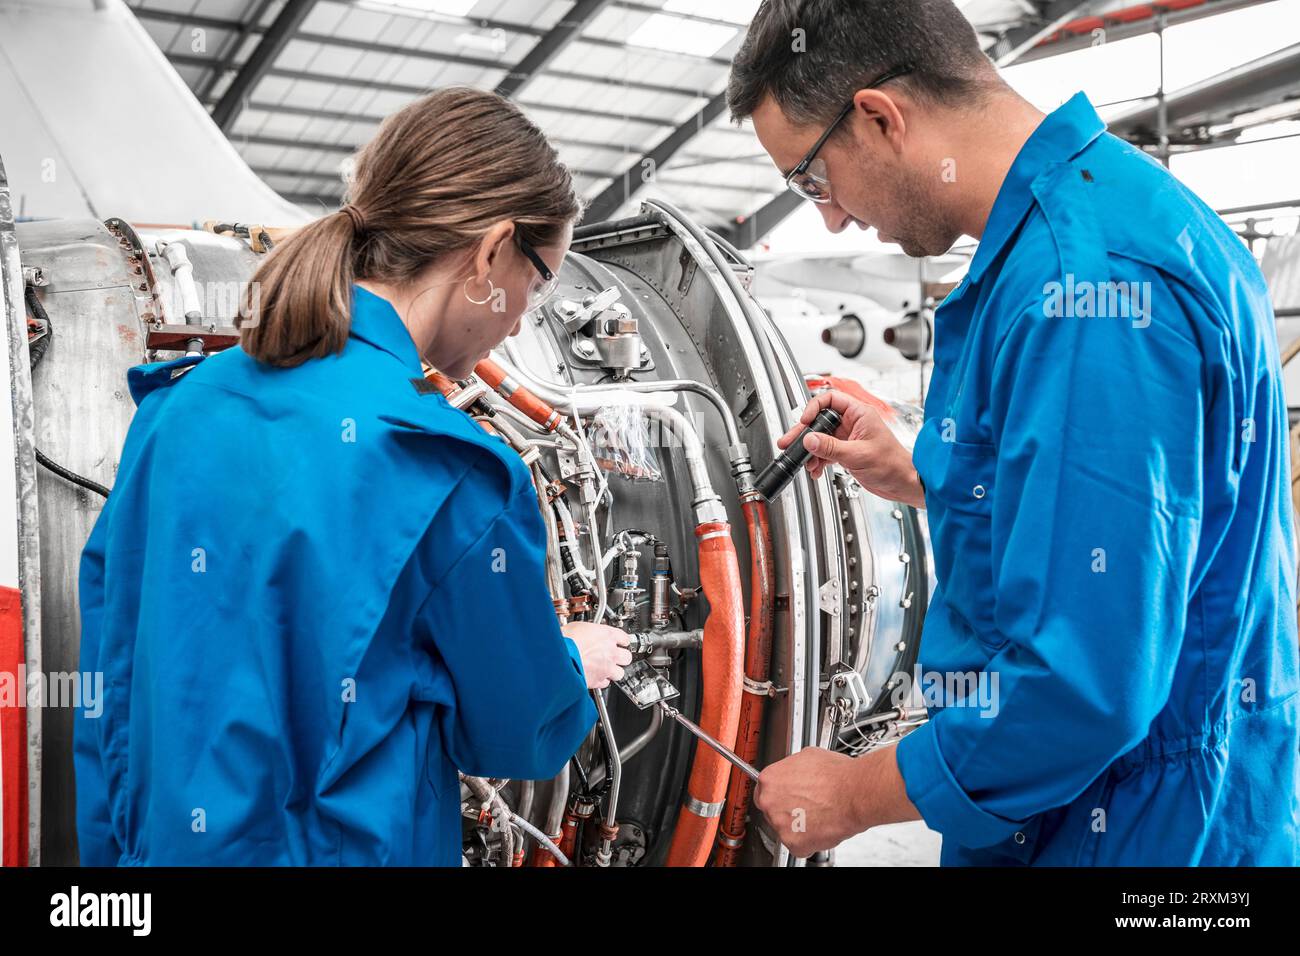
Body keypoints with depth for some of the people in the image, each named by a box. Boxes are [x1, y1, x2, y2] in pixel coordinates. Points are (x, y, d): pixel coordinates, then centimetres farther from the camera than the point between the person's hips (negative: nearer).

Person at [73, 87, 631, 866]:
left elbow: (114, 650, 3)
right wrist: (574, 663, 12)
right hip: (347, 843, -5)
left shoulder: (182, 404, -5)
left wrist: (114, 845, 15)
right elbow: (516, 731, -8)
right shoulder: (449, 472, -22)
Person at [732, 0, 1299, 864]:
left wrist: (853, 795, -16)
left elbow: (1084, 686, -30)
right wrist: (918, 478, 9)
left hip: (1142, 827, -9)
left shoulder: (1082, 282, -27)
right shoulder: (1106, 204, 6)